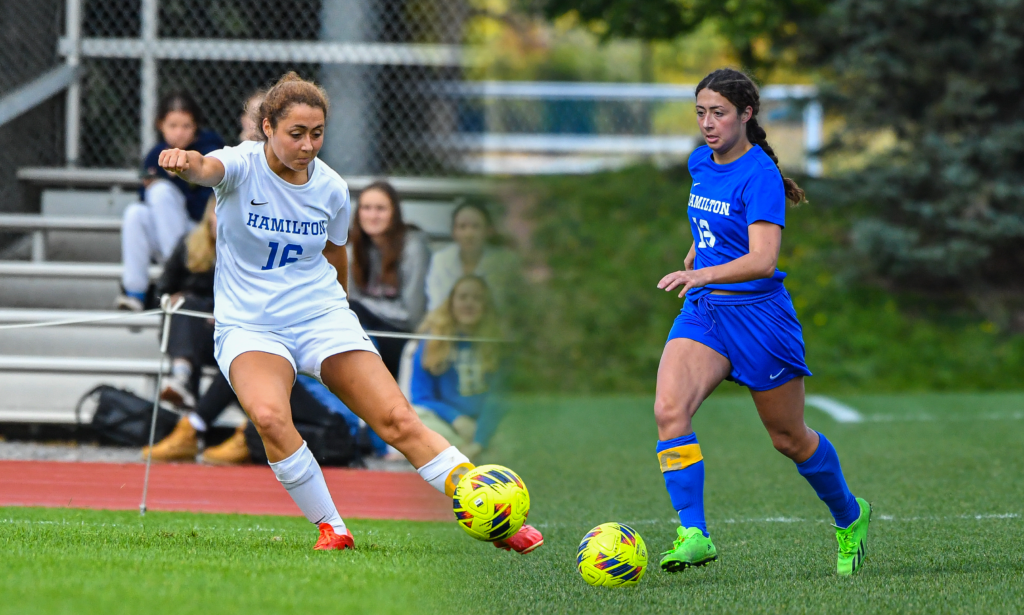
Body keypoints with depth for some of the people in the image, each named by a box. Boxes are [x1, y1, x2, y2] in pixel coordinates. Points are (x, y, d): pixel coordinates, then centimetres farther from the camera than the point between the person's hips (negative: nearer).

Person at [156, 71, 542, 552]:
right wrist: (184, 162, -57)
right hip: (248, 327, -3)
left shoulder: (331, 189, 1)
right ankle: (331, 529, -17)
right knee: (268, 416, -32)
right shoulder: (243, 166, -10)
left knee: (397, 419, -9)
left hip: (323, 319, 3)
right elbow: (206, 170, -34)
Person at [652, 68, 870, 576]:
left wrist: (704, 274, -43)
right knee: (669, 409, -22)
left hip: (757, 313, -6)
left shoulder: (759, 175, -17)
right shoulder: (701, 164, 6)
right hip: (703, 311, 6)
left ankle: (850, 517, 36)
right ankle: (693, 534, -24)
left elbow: (763, 259, -29)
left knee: (788, 439, 9)